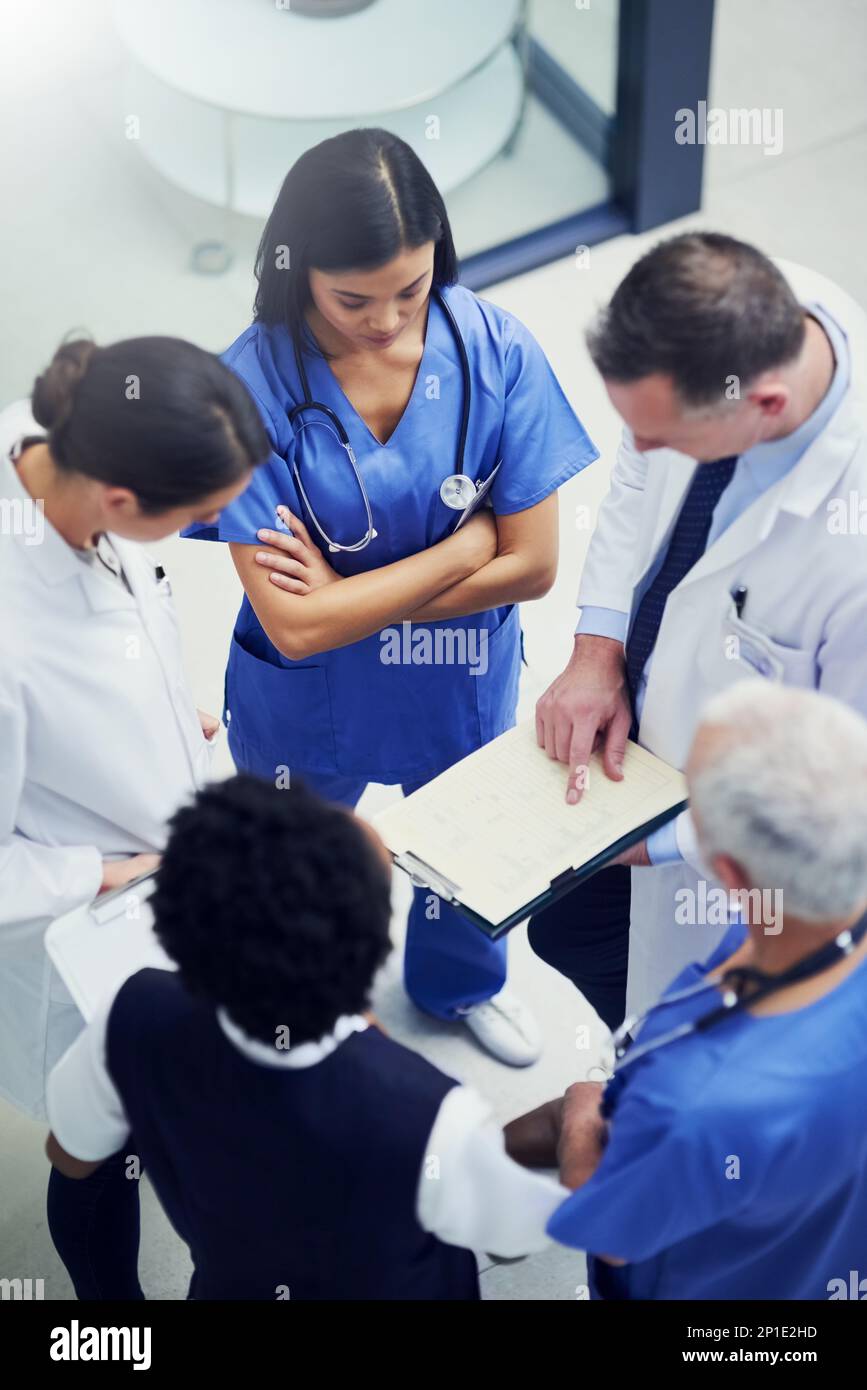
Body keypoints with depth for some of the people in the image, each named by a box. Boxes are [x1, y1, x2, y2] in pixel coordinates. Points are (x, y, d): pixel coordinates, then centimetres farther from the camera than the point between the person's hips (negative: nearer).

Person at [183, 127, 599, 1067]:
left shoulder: (494, 352, -23)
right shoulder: (251, 388, -29)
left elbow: (532, 567, -18)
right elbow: (296, 626, -29)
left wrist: (352, 596, -22)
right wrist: (467, 541, -25)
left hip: (460, 683, 2)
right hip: (309, 707, -2)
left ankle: (461, 983, 64)